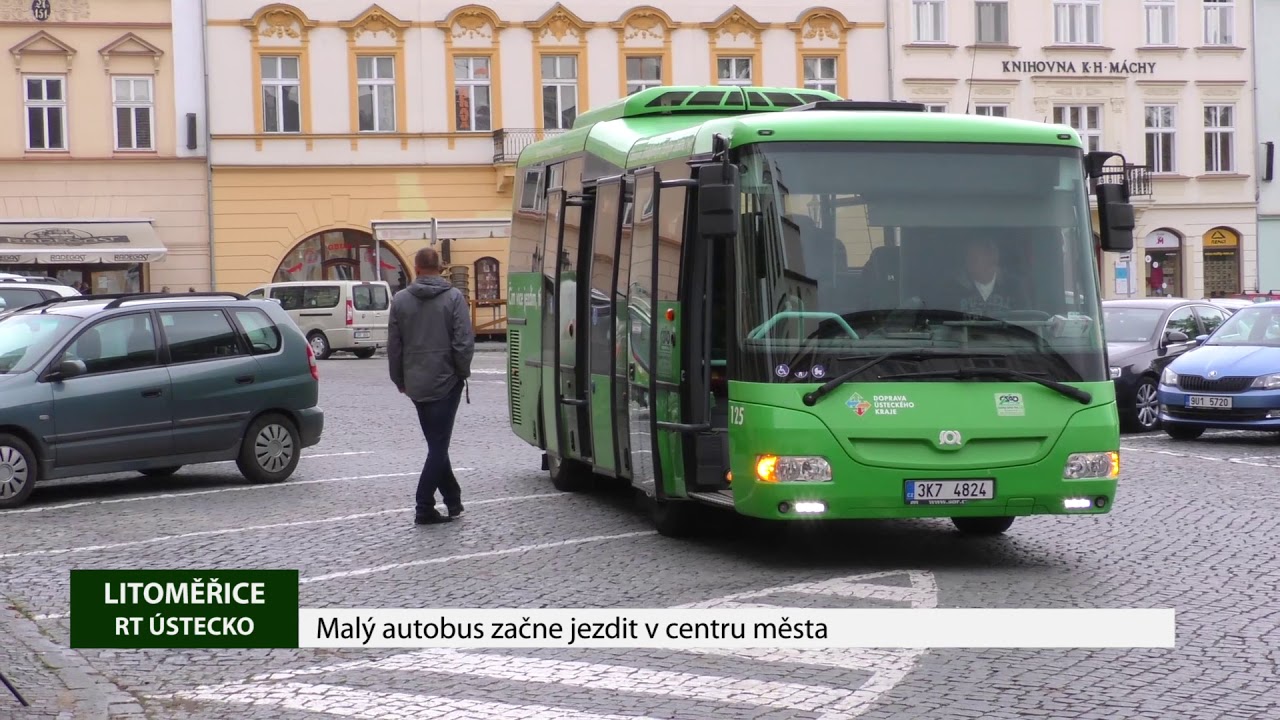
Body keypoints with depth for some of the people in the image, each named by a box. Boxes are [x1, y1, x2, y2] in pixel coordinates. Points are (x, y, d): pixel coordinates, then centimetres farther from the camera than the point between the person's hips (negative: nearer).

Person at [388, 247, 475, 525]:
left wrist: (400, 380, 14)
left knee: (437, 443, 16)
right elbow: (465, 341, -14)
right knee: (439, 445, 1)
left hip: (416, 385, 4)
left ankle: (452, 500, 18)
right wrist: (462, 372, 1)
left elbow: (393, 346, 4)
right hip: (445, 382, -3)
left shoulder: (400, 300, 1)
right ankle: (424, 508, -3)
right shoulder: (453, 297, -9)